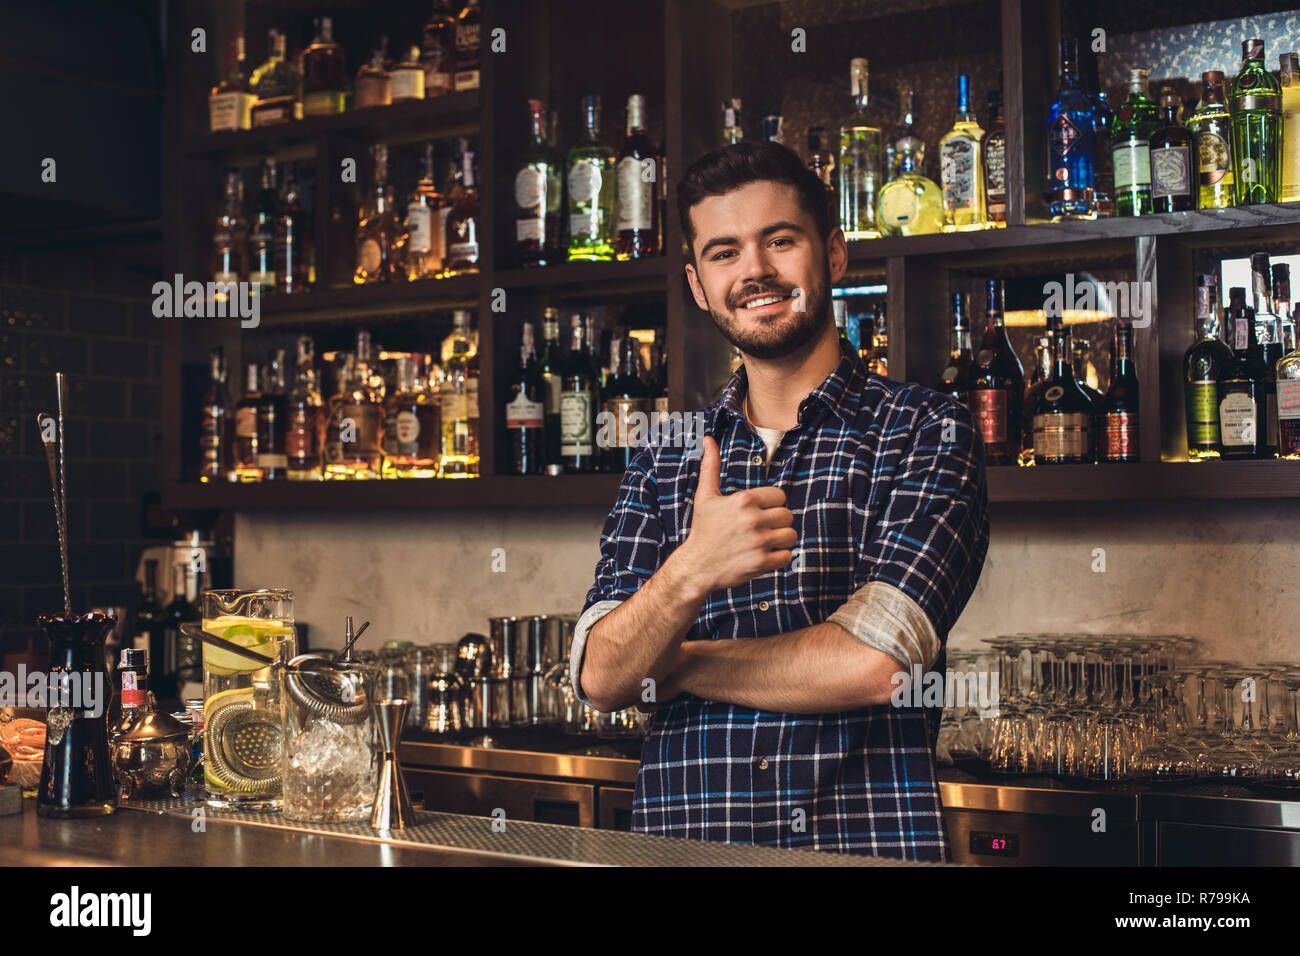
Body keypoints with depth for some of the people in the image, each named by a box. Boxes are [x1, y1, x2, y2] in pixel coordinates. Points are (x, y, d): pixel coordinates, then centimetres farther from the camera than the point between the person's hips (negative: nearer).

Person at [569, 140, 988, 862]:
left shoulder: (926, 433, -3)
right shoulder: (662, 463, 8)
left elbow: (872, 664, -14)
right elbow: (599, 679, -4)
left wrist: (668, 664, -5)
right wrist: (688, 574, -22)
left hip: (869, 841, -1)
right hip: (683, 837, 2)